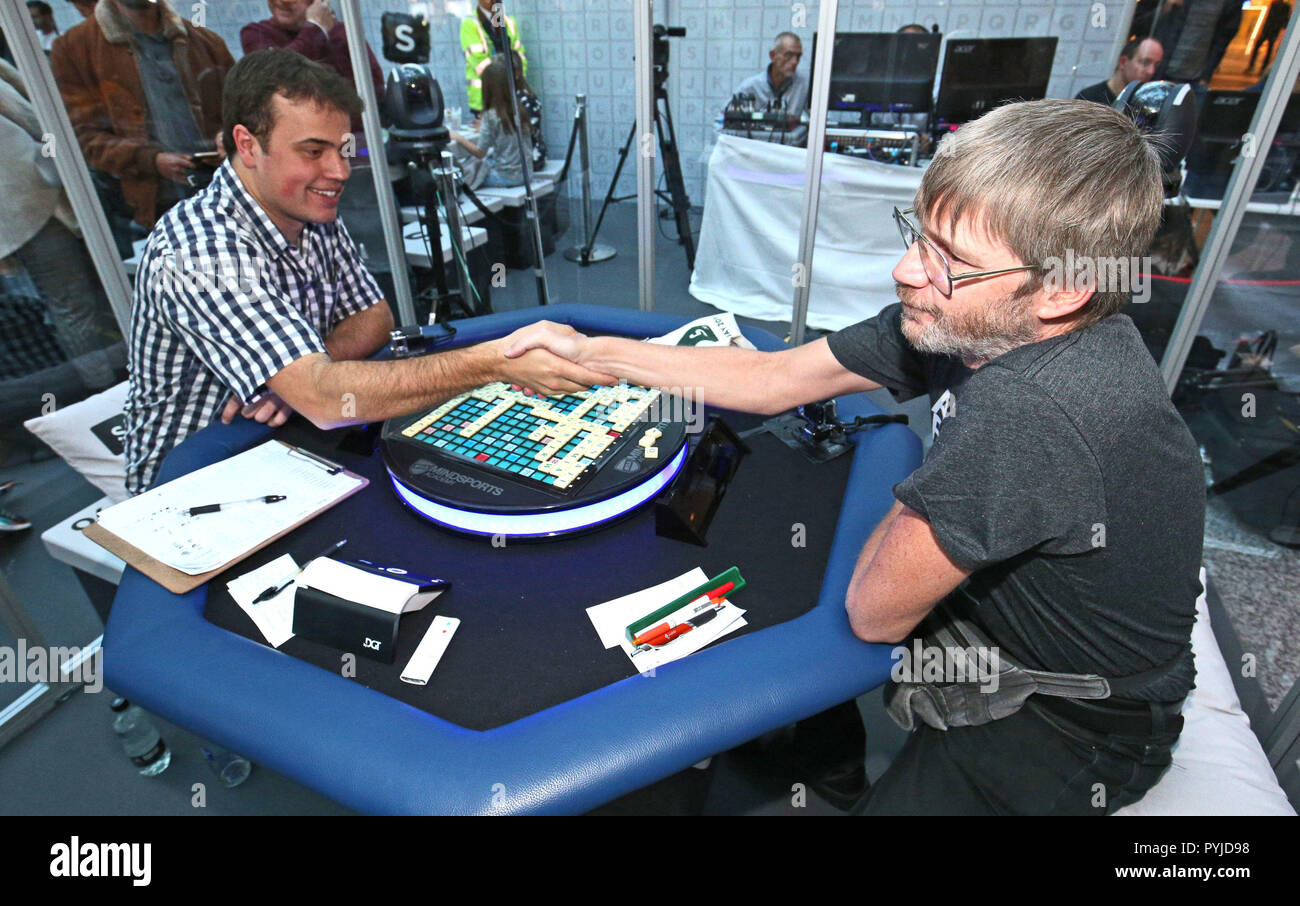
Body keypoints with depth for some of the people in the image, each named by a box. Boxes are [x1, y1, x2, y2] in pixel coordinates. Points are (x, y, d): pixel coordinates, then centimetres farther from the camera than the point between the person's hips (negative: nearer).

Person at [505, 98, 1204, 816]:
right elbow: (772, 380, -9)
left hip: (1070, 725, -6)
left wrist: (907, 509, -10)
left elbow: (873, 612, -29)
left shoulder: (1029, 407, -42)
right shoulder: (973, 319, -15)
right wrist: (589, 351, -9)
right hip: (992, 618, 7)